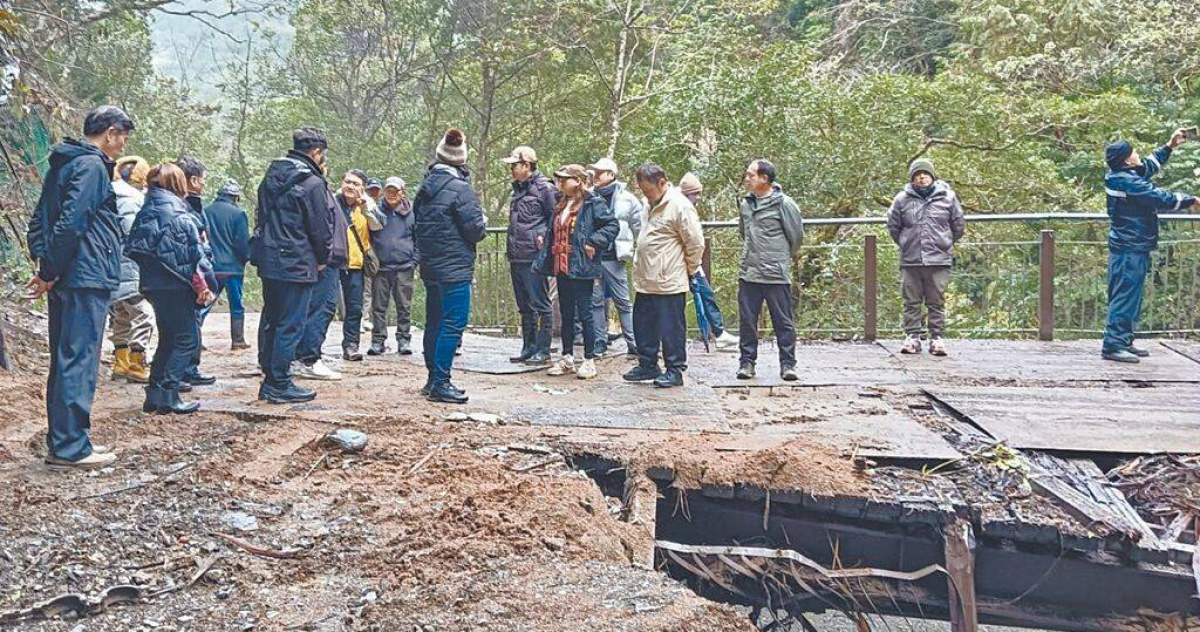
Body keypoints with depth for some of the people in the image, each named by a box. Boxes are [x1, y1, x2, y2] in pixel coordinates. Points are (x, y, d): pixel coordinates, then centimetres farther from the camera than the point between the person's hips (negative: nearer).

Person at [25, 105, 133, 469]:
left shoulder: (62, 164, 19)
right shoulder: (92, 166, -11)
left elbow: (38, 221, 19)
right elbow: (70, 223, -20)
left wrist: (45, 264, 11)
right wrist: (50, 272, -13)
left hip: (65, 280, 10)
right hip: (87, 279, -10)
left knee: (65, 361, 13)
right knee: (79, 362, -7)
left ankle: (63, 440, 20)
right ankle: (70, 448, -4)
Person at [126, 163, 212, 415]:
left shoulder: (146, 211, 13)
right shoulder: (175, 210, -10)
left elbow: (135, 248, 16)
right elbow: (193, 252, -14)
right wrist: (202, 285, -11)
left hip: (152, 284, 8)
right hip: (175, 284, -8)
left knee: (168, 338, 17)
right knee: (188, 338, -2)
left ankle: (154, 394, 16)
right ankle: (167, 394, -7)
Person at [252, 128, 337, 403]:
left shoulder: (272, 175, 12)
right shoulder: (312, 184, -14)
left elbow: (261, 215, 17)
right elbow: (321, 228, -11)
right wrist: (323, 259, 4)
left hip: (268, 261, 8)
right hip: (297, 264, -8)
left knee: (270, 320, 14)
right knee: (291, 325, -2)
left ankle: (269, 379, 21)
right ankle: (280, 385, 1)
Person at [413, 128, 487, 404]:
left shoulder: (426, 186, 10)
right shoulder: (460, 189, -14)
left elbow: (418, 223, 17)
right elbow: (476, 230, -13)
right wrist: (483, 223, 7)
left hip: (430, 266, 9)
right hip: (455, 267, -9)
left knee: (434, 323, 15)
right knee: (453, 324, -6)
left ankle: (434, 379, 22)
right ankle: (440, 383, -8)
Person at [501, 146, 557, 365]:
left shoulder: (544, 187, -9)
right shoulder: (518, 189, 17)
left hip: (534, 256, -9)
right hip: (516, 257, 9)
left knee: (540, 304, -4)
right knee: (525, 306, 14)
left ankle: (543, 350, 1)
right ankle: (528, 348, 22)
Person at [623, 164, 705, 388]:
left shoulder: (679, 205, -15)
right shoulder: (652, 205, 13)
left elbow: (696, 243, -14)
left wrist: (689, 270, -5)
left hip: (669, 282, -9)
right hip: (645, 280, 9)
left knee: (671, 327, -1)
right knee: (643, 325, 15)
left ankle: (675, 370, 9)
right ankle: (648, 365, 28)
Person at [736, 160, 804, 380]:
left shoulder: (783, 204, -9)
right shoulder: (746, 203, 9)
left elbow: (796, 235, 0)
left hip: (776, 274, -5)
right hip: (748, 273, 5)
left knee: (783, 321, 2)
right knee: (747, 321, 8)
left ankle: (787, 364, 10)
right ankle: (747, 361, 17)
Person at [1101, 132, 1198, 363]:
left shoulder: (1129, 175, 10)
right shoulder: (1126, 182, -20)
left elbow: (1151, 165, 32)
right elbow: (1162, 199, -19)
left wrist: (1169, 146, 31)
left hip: (1132, 248, 10)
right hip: (1130, 250, -10)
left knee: (1130, 298, 15)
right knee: (1125, 297, -10)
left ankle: (1124, 342, 21)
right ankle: (1113, 345, -10)